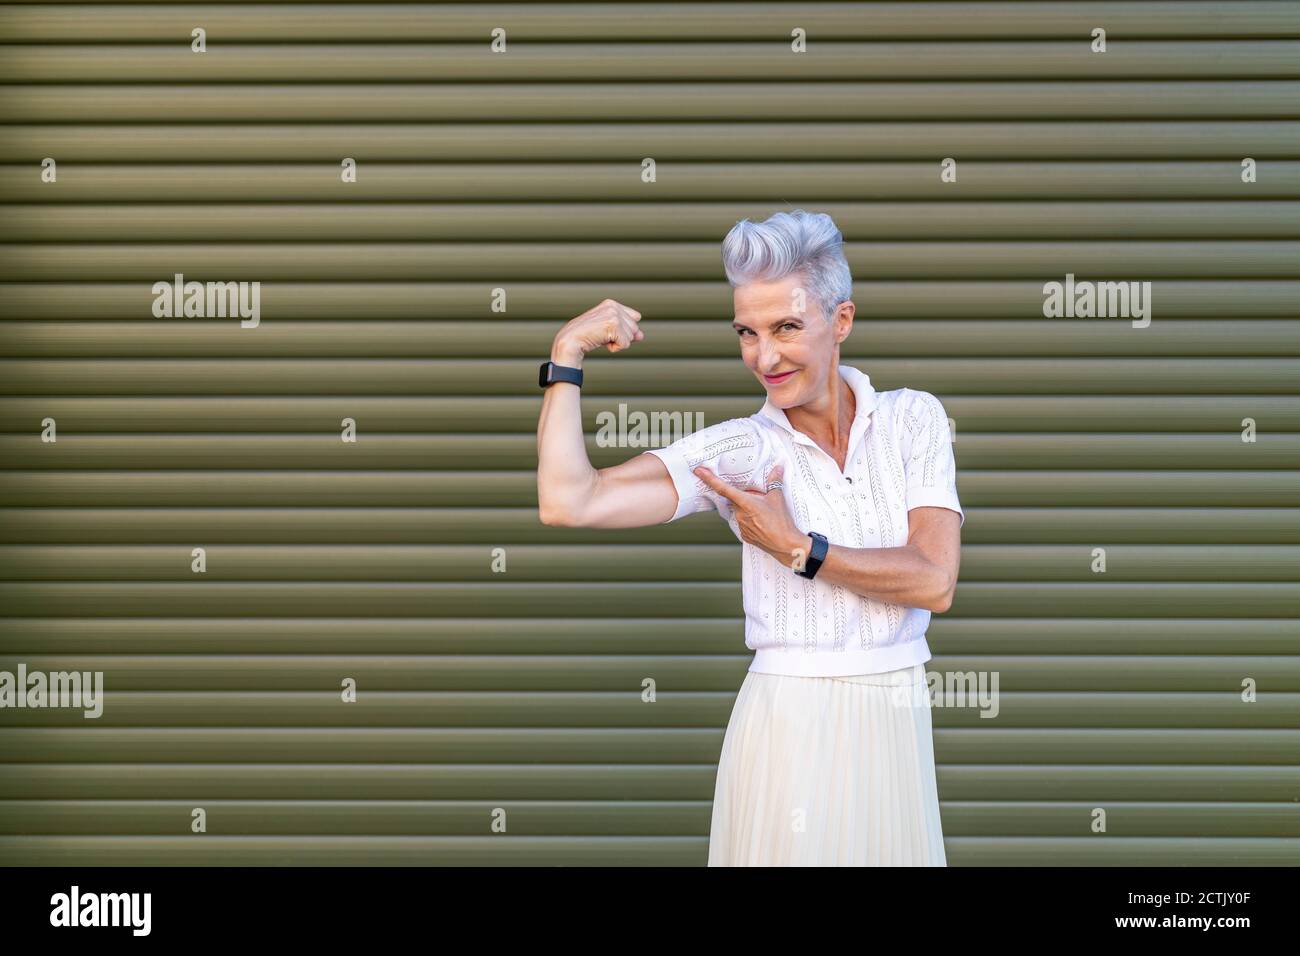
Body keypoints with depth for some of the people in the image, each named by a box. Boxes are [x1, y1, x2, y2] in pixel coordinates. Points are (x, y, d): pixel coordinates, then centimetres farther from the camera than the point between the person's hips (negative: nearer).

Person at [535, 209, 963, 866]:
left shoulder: (913, 418, 0)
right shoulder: (736, 449, -6)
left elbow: (935, 581, -11)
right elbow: (568, 503, -18)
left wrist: (796, 549, -13)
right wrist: (567, 355, -14)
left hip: (898, 729, 2)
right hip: (790, 728, -2)